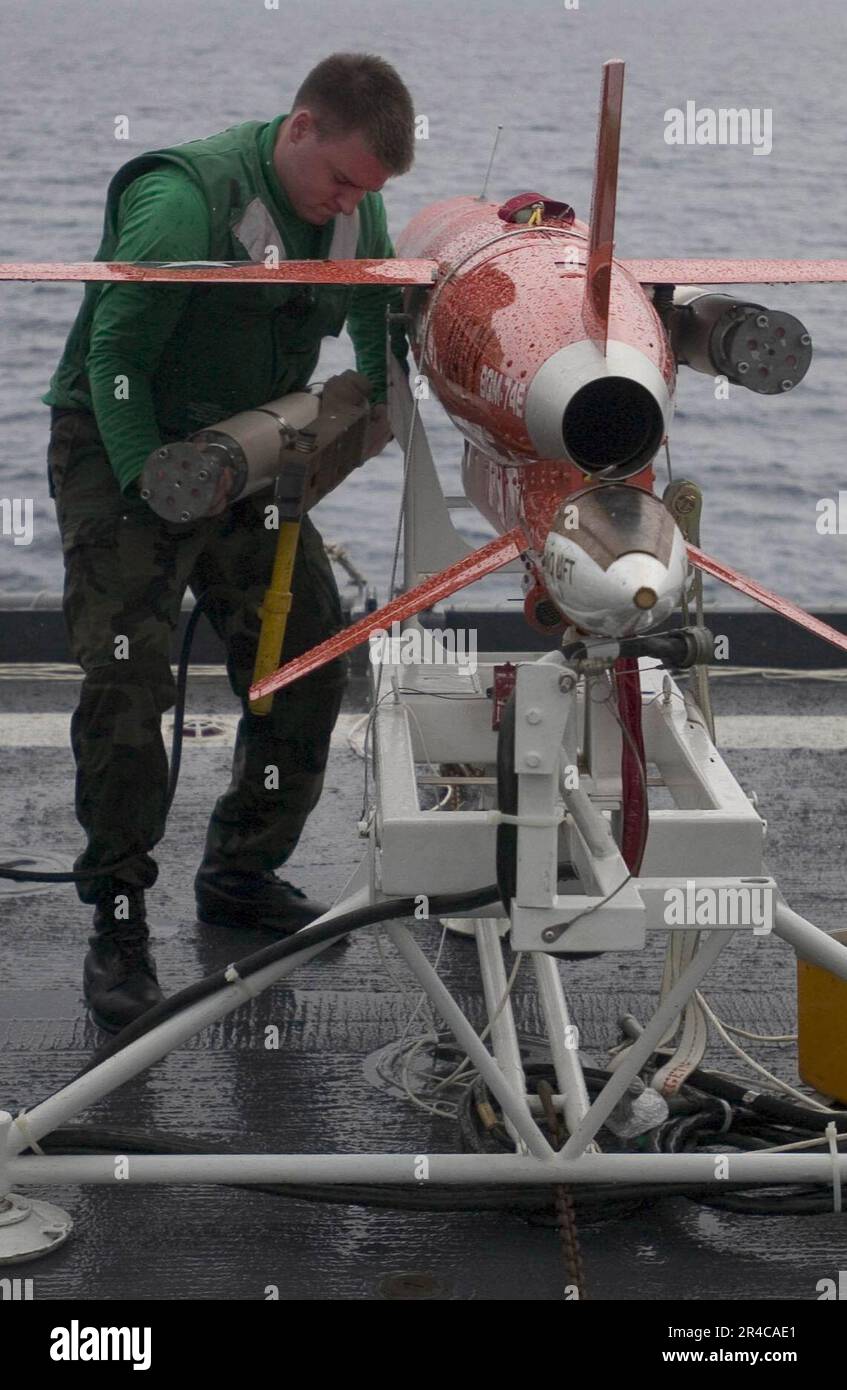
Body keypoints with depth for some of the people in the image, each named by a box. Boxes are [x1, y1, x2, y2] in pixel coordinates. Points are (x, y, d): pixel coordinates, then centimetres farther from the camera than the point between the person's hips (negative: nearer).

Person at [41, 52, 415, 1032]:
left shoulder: (356, 215, -1)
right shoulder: (185, 198, -24)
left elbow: (384, 318, 18)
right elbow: (114, 355, -22)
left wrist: (381, 394, -1)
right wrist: (154, 484, -26)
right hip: (121, 455, -7)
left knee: (308, 667, 5)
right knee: (125, 686, -15)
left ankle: (240, 877, 22)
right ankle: (117, 926, -5)